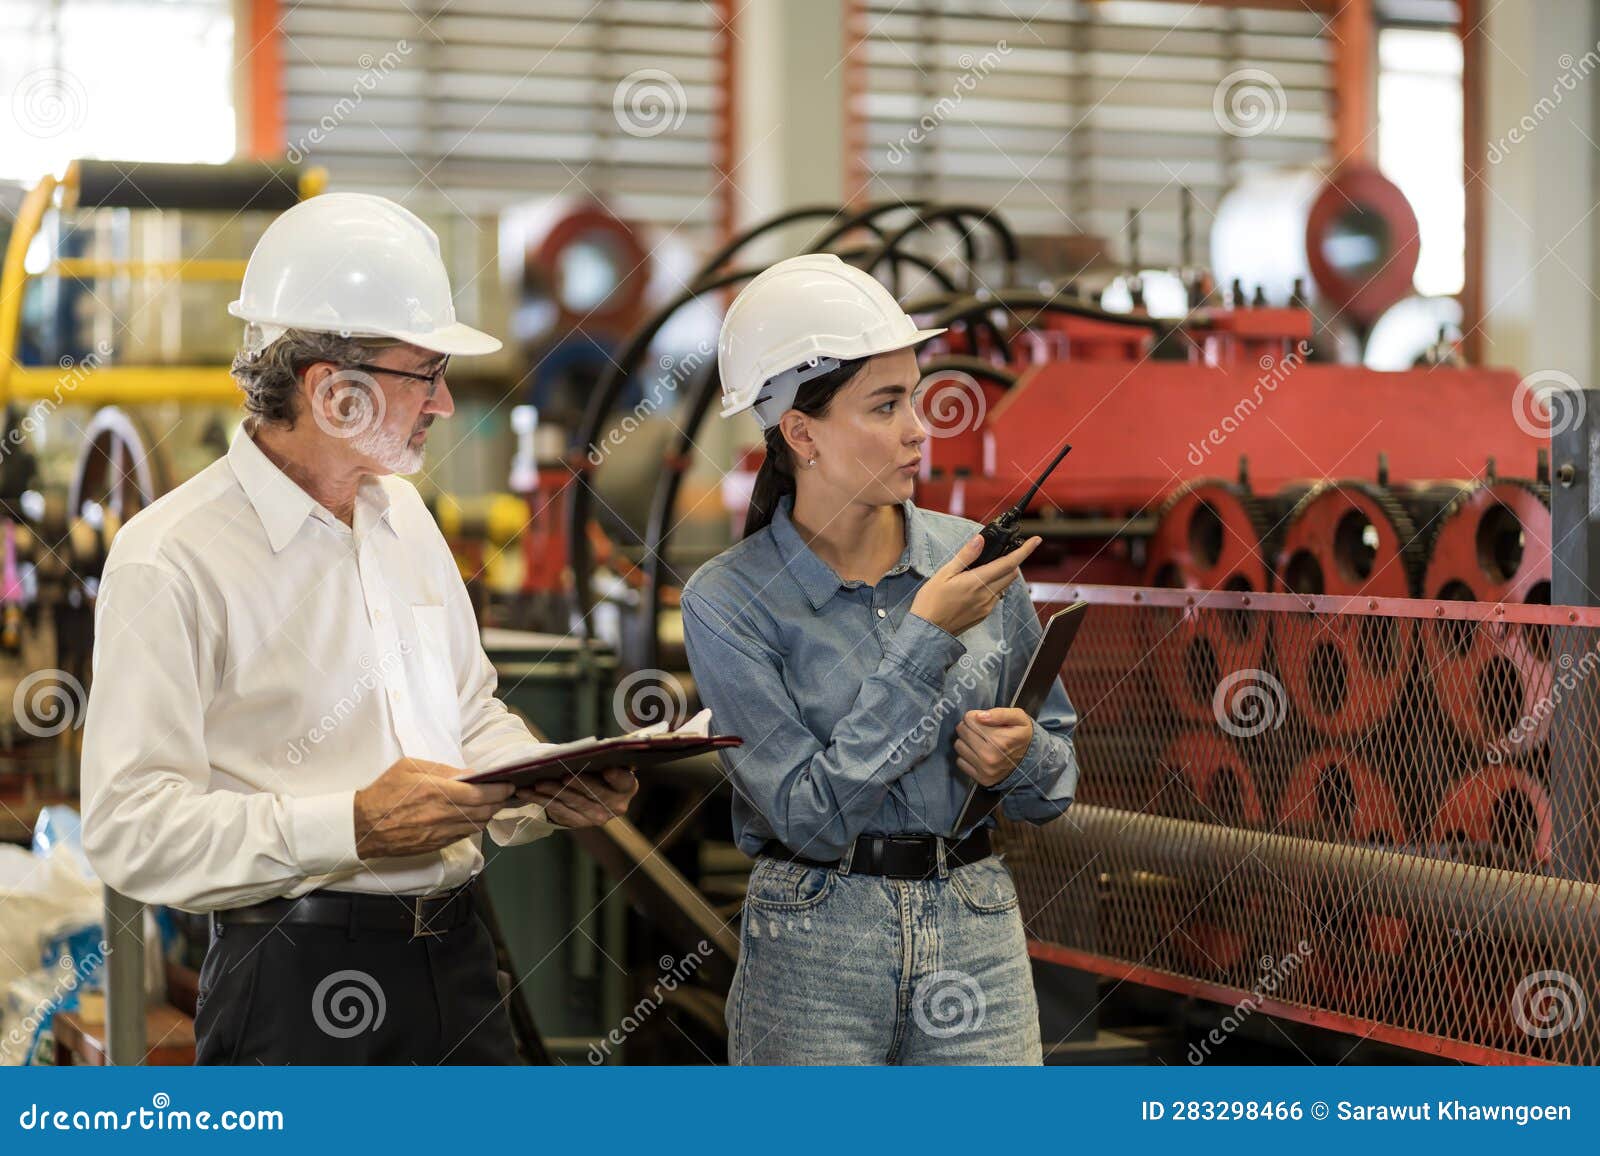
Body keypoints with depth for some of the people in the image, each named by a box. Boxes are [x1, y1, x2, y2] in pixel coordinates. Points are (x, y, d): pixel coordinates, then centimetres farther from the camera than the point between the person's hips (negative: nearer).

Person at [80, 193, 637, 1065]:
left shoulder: (403, 513, 14)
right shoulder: (170, 560, -13)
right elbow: (132, 830, -18)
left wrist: (554, 789, 2)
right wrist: (352, 827, -26)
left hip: (454, 954, 7)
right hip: (298, 986, -7)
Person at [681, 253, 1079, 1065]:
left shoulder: (970, 559, 3)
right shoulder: (729, 601, -7)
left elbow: (1058, 780, 12)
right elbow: (811, 813, -17)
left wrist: (1020, 755, -11)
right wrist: (927, 640, -17)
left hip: (975, 934, 3)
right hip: (812, 952, -2)